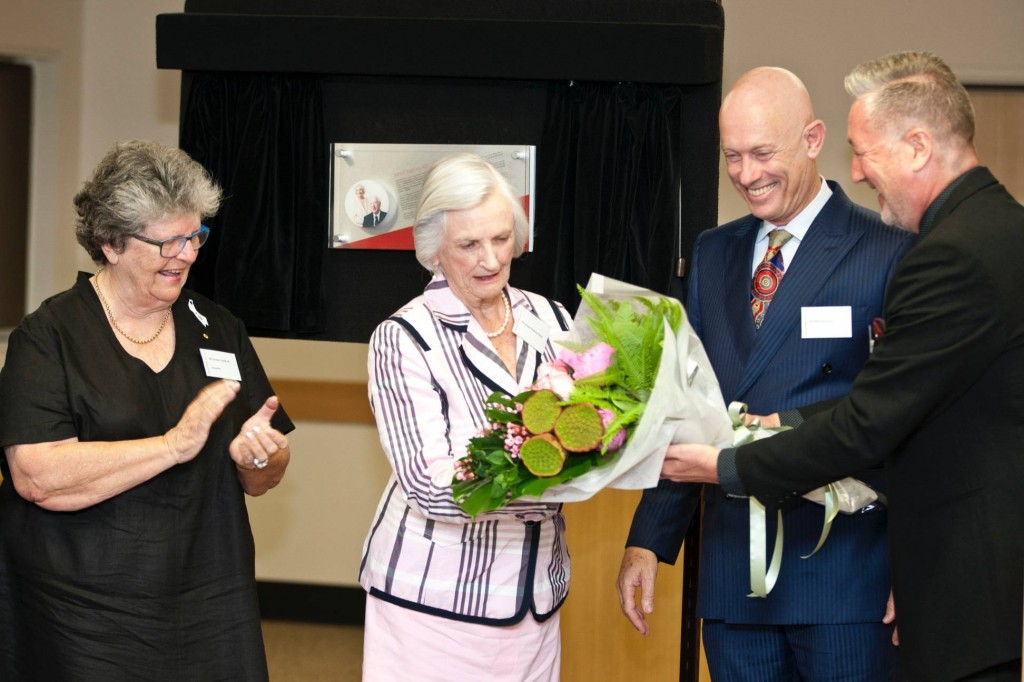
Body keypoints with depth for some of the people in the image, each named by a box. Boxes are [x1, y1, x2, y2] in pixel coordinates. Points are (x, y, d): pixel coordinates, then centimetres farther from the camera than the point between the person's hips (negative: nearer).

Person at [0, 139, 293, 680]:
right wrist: (175, 444, -20)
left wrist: (260, 458, -9)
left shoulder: (219, 331, 10)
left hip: (212, 610, 4)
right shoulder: (48, 336, -5)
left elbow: (262, 481, 15)